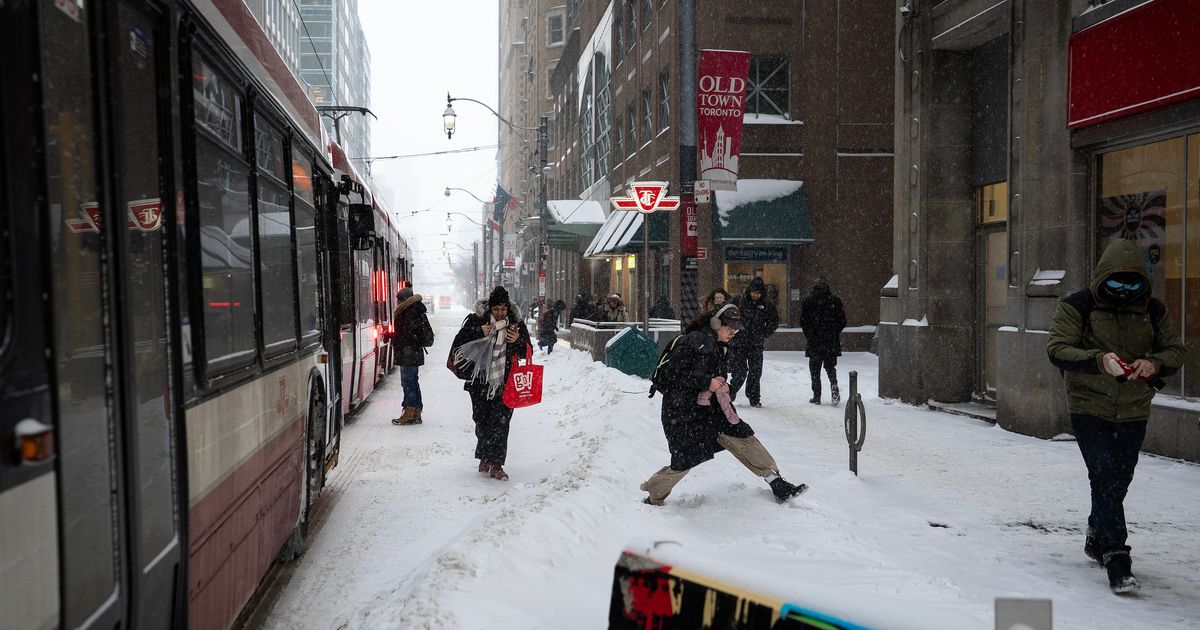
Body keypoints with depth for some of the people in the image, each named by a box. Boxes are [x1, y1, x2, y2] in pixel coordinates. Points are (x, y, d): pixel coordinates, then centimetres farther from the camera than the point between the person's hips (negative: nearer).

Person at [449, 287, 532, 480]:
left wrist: (518, 341, -13)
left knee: (501, 421, -5)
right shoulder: (476, 321, -1)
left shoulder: (516, 324, 3)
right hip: (480, 381, 0)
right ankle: (486, 457, 23)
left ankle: (495, 463, -1)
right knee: (482, 420, 6)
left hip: (505, 382, 0)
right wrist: (479, 333, -16)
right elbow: (459, 344, -3)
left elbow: (527, 352, 8)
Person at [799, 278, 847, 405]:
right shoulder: (835, 301, 0)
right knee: (830, 367, 15)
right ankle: (834, 386, -10)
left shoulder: (807, 302, -4)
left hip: (814, 342, -2)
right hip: (832, 342, 2)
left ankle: (817, 396, 6)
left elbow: (803, 322, -4)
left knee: (815, 370, 8)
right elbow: (843, 321, 2)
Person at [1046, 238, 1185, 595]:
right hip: (1089, 410, -4)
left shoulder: (1153, 310, 5)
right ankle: (1117, 561, -10)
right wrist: (1099, 360, -30)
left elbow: (1175, 350, 7)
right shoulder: (1078, 307, -8)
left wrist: (1155, 363, -17)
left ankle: (1097, 538, 38)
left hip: (1133, 414, 4)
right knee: (1106, 480, -13)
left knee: (1117, 483, 15)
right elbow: (1056, 348, -14)